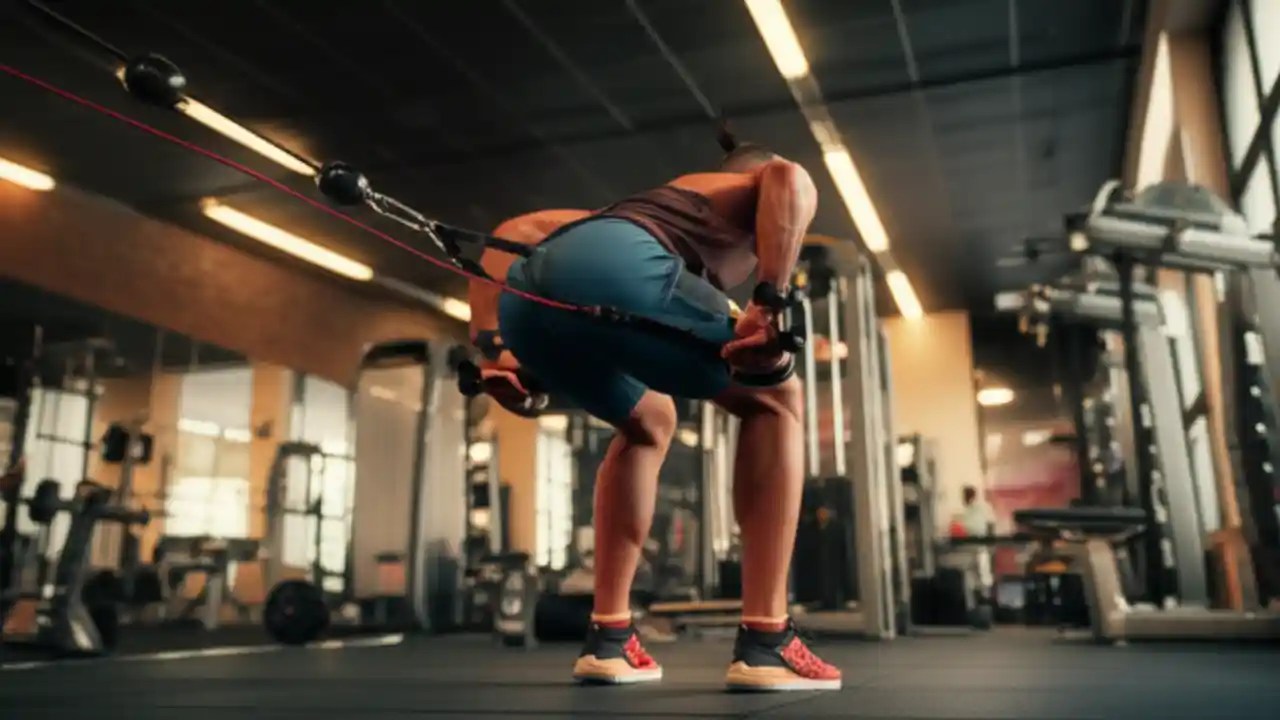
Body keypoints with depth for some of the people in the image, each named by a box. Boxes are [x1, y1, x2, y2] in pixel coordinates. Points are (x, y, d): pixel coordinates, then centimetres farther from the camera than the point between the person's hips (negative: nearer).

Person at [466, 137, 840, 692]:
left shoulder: (652, 204, 44)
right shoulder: (758, 193, 30)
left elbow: (513, 232, 36)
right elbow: (791, 180, 2)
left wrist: (491, 346, 27)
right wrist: (769, 305, -5)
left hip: (528, 294, 6)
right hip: (616, 269, -6)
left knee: (649, 423, 30)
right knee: (773, 401, 15)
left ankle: (608, 639, 23)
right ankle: (764, 641, 7)